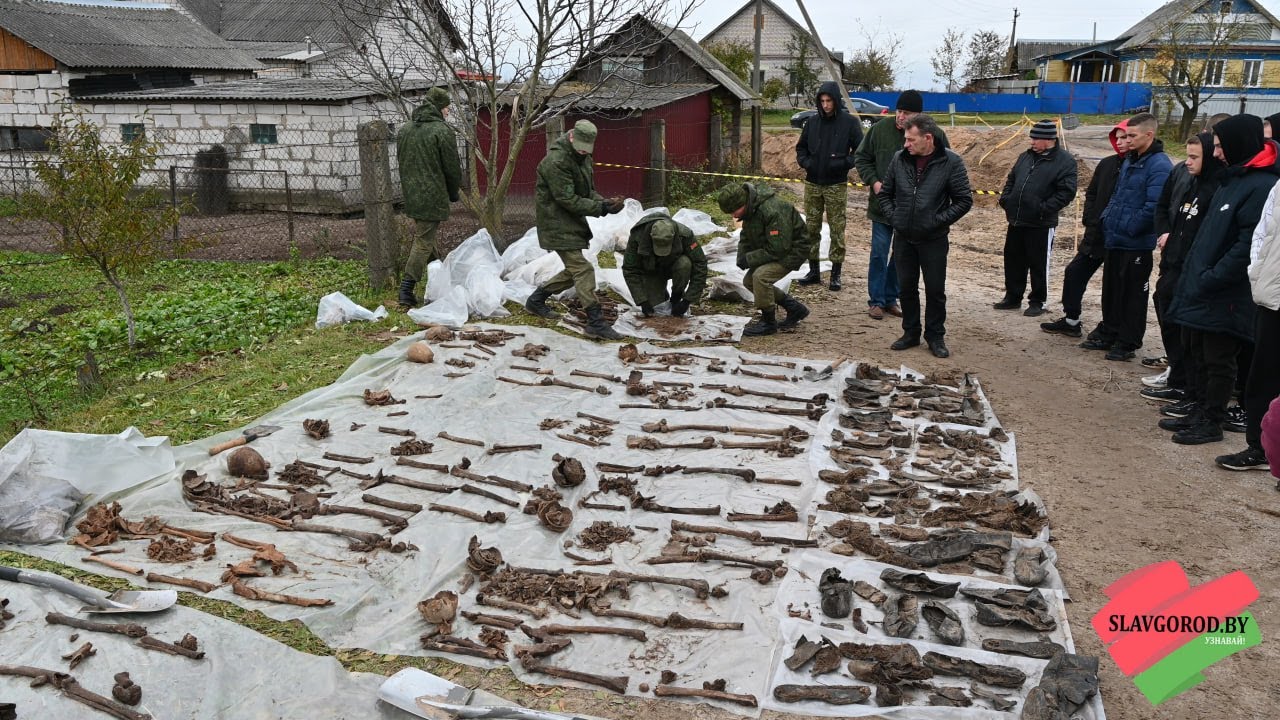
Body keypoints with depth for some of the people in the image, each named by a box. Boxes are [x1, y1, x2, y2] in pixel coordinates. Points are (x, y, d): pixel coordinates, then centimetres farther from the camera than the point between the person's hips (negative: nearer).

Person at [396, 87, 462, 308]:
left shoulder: (404, 130, 11)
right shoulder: (443, 131, -13)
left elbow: (401, 162, 18)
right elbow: (452, 168, -9)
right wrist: (453, 193, 7)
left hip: (411, 196, 8)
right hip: (433, 197, -8)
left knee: (423, 237, 22)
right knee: (423, 242, -5)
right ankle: (406, 291, -8)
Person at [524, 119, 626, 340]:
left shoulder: (583, 158, 9)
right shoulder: (555, 162, -22)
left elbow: (588, 191, 12)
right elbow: (568, 200, -25)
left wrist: (604, 202, -9)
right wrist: (601, 208, -28)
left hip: (573, 222, 10)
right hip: (557, 224, -10)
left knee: (573, 270, 15)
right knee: (583, 269, -13)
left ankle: (536, 300, 30)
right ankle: (595, 322, -11)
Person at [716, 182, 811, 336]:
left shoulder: (772, 211, -32)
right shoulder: (750, 208, -2)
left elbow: (778, 249, -30)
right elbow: (746, 237, 12)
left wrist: (749, 259, -24)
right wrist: (742, 259, -5)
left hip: (792, 250, -10)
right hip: (772, 247, 10)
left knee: (760, 276, -28)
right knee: (749, 281, 7)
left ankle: (768, 323, -10)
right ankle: (794, 308, 17)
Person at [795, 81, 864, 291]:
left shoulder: (850, 122, -4)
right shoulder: (813, 122, 6)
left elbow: (861, 150, -3)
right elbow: (801, 147, 16)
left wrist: (844, 163, -16)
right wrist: (805, 161, -2)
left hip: (836, 185, -4)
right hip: (812, 183, 4)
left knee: (837, 229, 0)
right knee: (811, 228, 7)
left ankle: (836, 273, 8)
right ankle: (813, 270, 18)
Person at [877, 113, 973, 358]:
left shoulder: (950, 162, -11)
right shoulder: (899, 158, -2)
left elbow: (964, 200, -7)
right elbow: (885, 193, 10)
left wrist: (938, 221, -13)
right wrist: (893, 217, -3)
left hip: (933, 240, -3)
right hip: (903, 237, 3)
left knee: (935, 290, 6)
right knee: (907, 287, 12)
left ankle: (935, 336, 21)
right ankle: (911, 333, 27)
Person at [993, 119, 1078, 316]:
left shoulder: (1065, 161, -9)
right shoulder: (1026, 156, 11)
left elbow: (1066, 192, -15)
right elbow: (1011, 180, 21)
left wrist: (1044, 208, -22)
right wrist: (1005, 199, 5)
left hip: (1041, 224, -6)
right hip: (1016, 221, 7)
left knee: (1038, 265, 4)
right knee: (1013, 261, 15)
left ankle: (1037, 302, 17)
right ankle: (1012, 298, 28)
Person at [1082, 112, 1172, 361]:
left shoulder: (1159, 166, -17)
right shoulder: (1130, 161, 12)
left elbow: (1153, 207, -24)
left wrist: (1128, 228, -17)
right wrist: (1107, 219, 9)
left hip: (1137, 244, -9)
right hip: (1115, 239, 9)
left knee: (1133, 294, 2)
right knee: (1111, 289, 18)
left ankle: (1128, 343, 12)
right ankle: (1108, 333, 31)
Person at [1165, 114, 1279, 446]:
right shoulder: (1233, 179, 14)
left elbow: (1248, 247, -22)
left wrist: (1211, 279, -21)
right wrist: (1193, 269, 13)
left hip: (1226, 295, -9)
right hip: (1203, 287, 9)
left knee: (1218, 359, 2)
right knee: (1200, 353, 16)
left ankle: (1212, 422, 13)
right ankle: (1201, 412, 28)